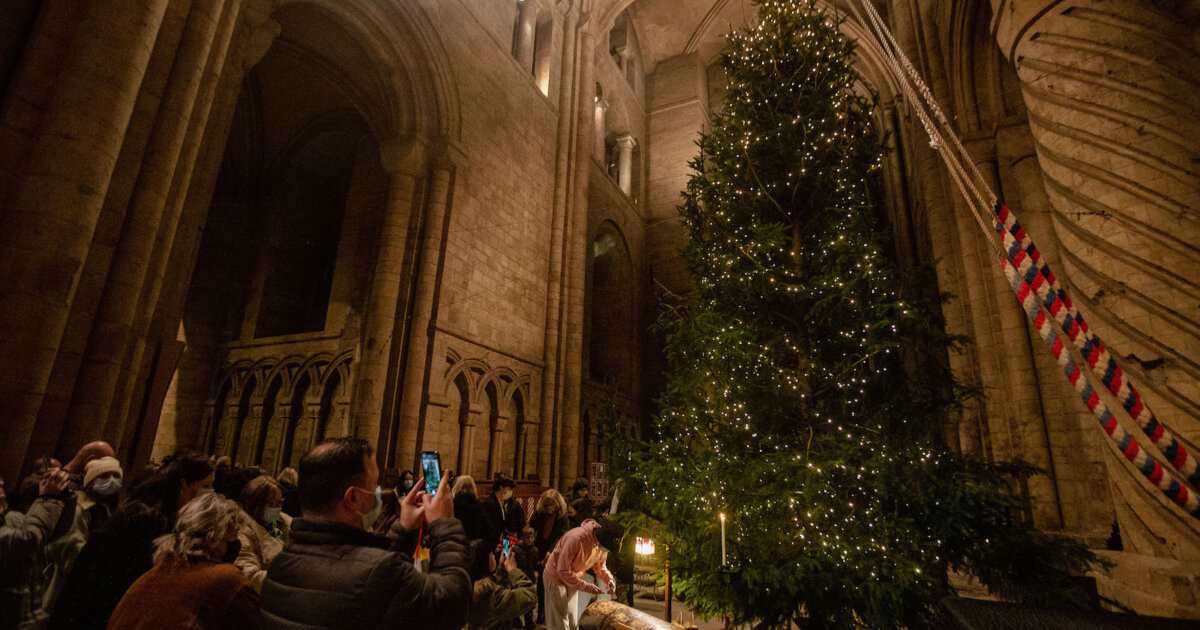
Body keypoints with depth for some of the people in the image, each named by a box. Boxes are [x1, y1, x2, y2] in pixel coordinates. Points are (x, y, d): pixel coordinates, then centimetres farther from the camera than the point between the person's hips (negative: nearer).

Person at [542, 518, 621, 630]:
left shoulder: (602, 543, -13)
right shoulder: (576, 538, -36)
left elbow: (599, 565, 5)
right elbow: (563, 571, -29)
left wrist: (609, 579, -15)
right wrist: (586, 587, -26)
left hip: (573, 581, 7)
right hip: (556, 578, -7)